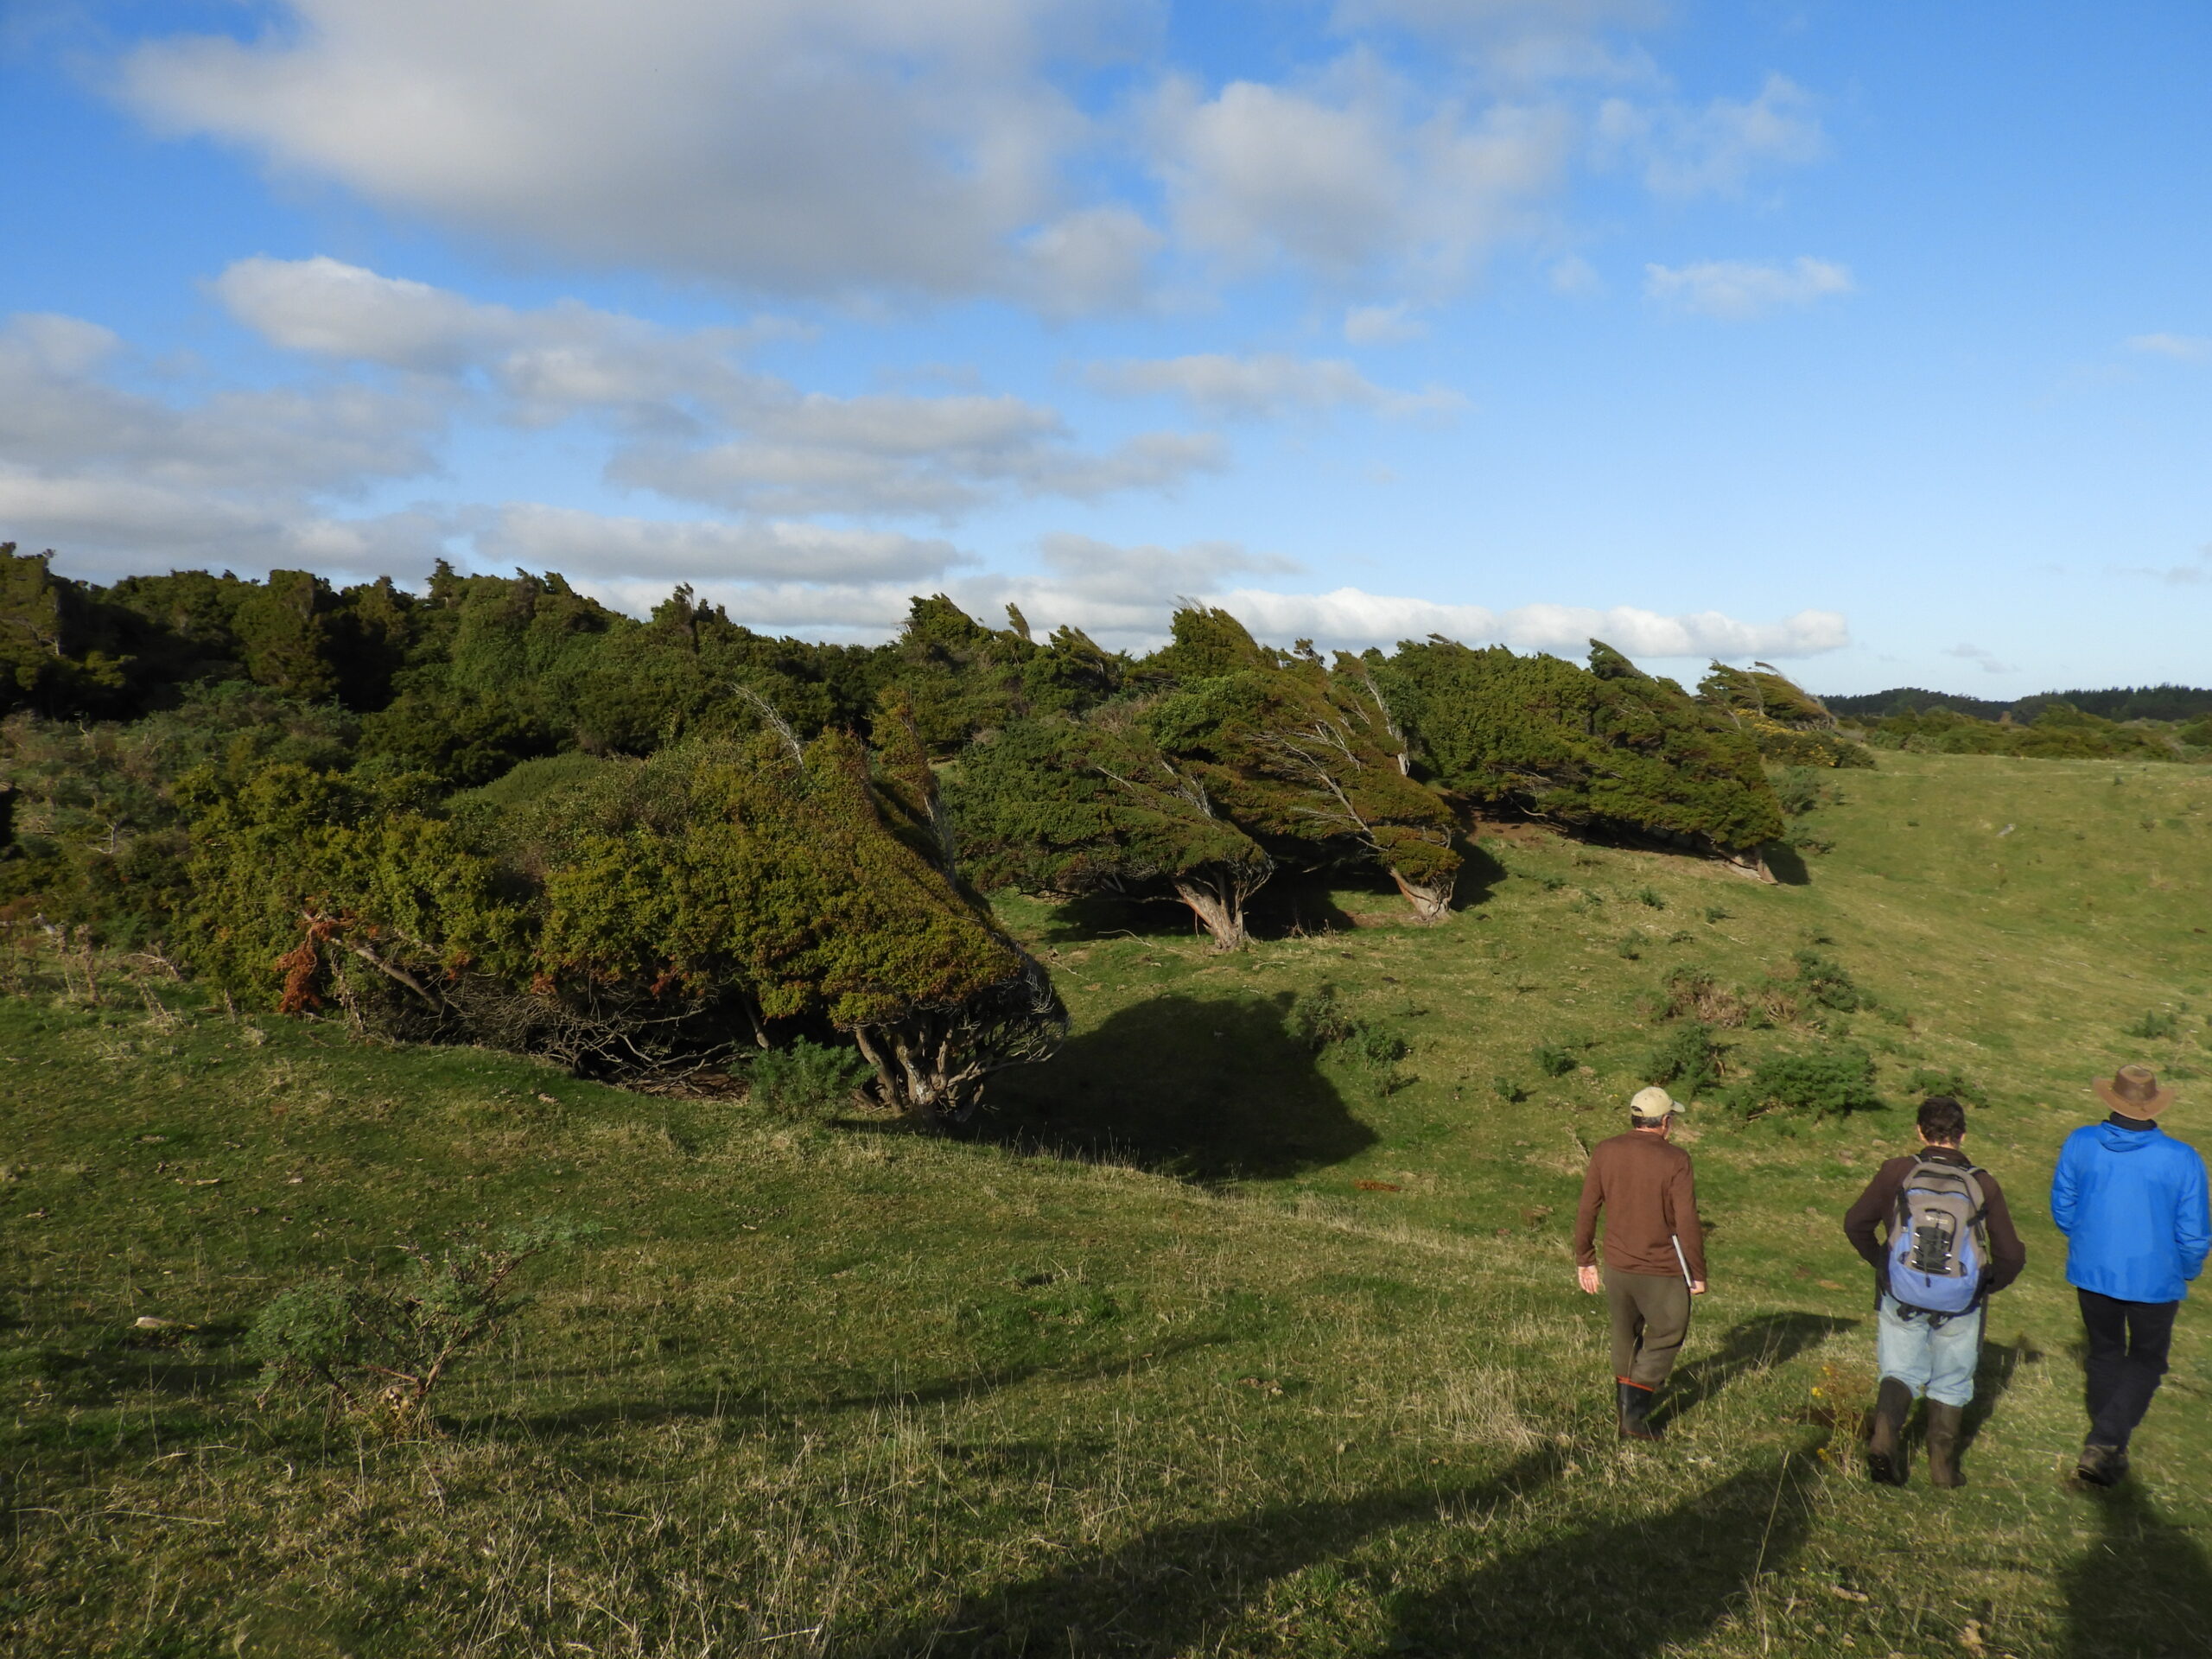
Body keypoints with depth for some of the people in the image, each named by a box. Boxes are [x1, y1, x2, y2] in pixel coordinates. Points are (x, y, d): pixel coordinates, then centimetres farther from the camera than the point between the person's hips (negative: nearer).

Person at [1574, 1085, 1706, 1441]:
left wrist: (1584, 1260, 12)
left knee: (1625, 1333, 23)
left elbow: (1587, 1211, 1)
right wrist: (1697, 1274, -4)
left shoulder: (1604, 1153, -3)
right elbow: (1687, 1223, -14)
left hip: (1618, 1265, 4)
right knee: (1665, 1338, 12)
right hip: (1663, 1271, -4)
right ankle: (1635, 1416, 4)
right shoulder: (1675, 1160, -14)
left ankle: (1624, 1404, 36)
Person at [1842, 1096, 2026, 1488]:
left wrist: (1879, 1260, 17)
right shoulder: (1983, 1184, -5)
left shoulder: (1898, 1172, -6)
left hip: (1901, 1297, -1)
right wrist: (1988, 1286, 19)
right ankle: (1943, 1467, 20)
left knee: (1900, 1371, 10)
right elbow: (2012, 1255, 0)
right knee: (1950, 1383, 17)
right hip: (1960, 1304, 1)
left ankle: (1884, 1433, -13)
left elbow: (1855, 1224, -1)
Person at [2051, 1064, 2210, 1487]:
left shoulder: (2081, 1143, -11)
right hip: (2155, 1278, -2)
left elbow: (2062, 1207, 1)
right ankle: (2104, 1443, -1)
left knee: (2105, 1353, 22)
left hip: (2091, 1272, 2)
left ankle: (2110, 1451, 34)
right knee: (2146, 1359, 17)